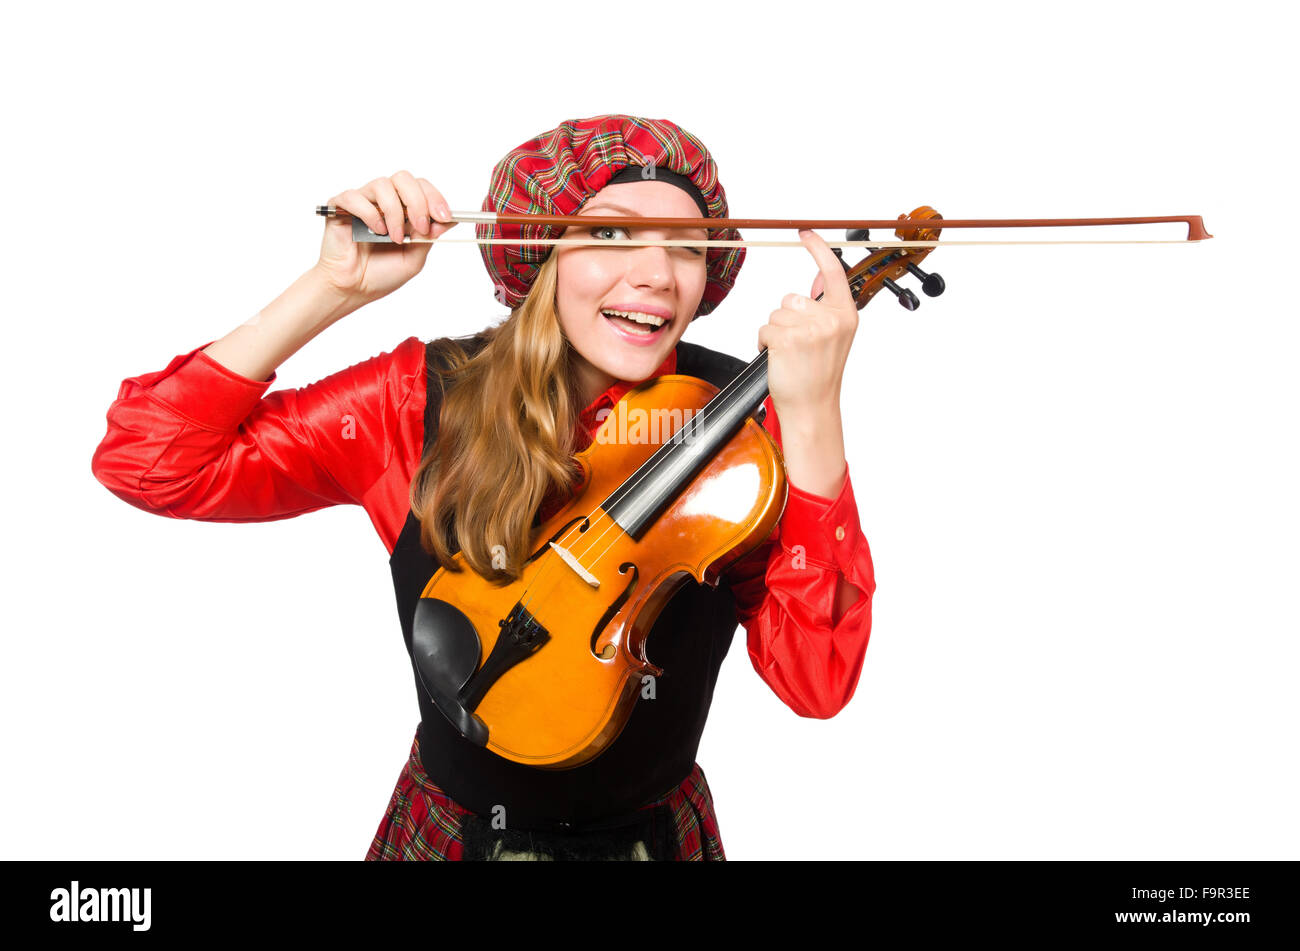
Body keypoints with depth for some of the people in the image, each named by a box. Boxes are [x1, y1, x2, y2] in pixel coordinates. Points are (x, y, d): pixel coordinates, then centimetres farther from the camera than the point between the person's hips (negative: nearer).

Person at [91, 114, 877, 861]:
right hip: (451, 834, 0)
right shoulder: (422, 401, -15)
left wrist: (811, 417, -32)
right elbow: (148, 463, -19)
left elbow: (817, 684, -24)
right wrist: (335, 289, -26)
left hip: (659, 835, 1)